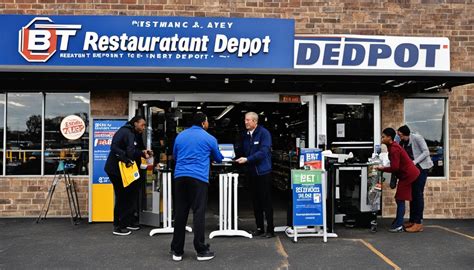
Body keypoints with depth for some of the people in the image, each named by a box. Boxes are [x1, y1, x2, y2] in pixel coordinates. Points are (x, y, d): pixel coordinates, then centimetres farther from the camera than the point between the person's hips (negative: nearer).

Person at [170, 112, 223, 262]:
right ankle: (201, 251, 4)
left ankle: (177, 251, 13)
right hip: (198, 178, -4)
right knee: (198, 213, -1)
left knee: (180, 214, 7)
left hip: (180, 176, 4)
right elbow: (218, 159, 20)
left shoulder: (180, 136, 16)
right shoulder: (209, 138, 5)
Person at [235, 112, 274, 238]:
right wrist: (238, 158, -4)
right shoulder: (245, 136, 9)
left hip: (263, 172, -6)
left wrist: (247, 159, -23)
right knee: (256, 202, 12)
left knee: (266, 201, 0)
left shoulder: (264, 133, -10)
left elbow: (263, 152, -20)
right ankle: (259, 228, 23)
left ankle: (270, 230, 9)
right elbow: (243, 152, 16)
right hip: (251, 172, 6)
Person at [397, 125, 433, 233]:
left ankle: (418, 223, -10)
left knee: (418, 194, -11)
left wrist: (415, 162, -24)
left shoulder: (417, 138, -12)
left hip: (422, 167, -7)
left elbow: (426, 152, -16)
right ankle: (412, 220, 13)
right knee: (412, 194, 7)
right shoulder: (402, 143, 6)